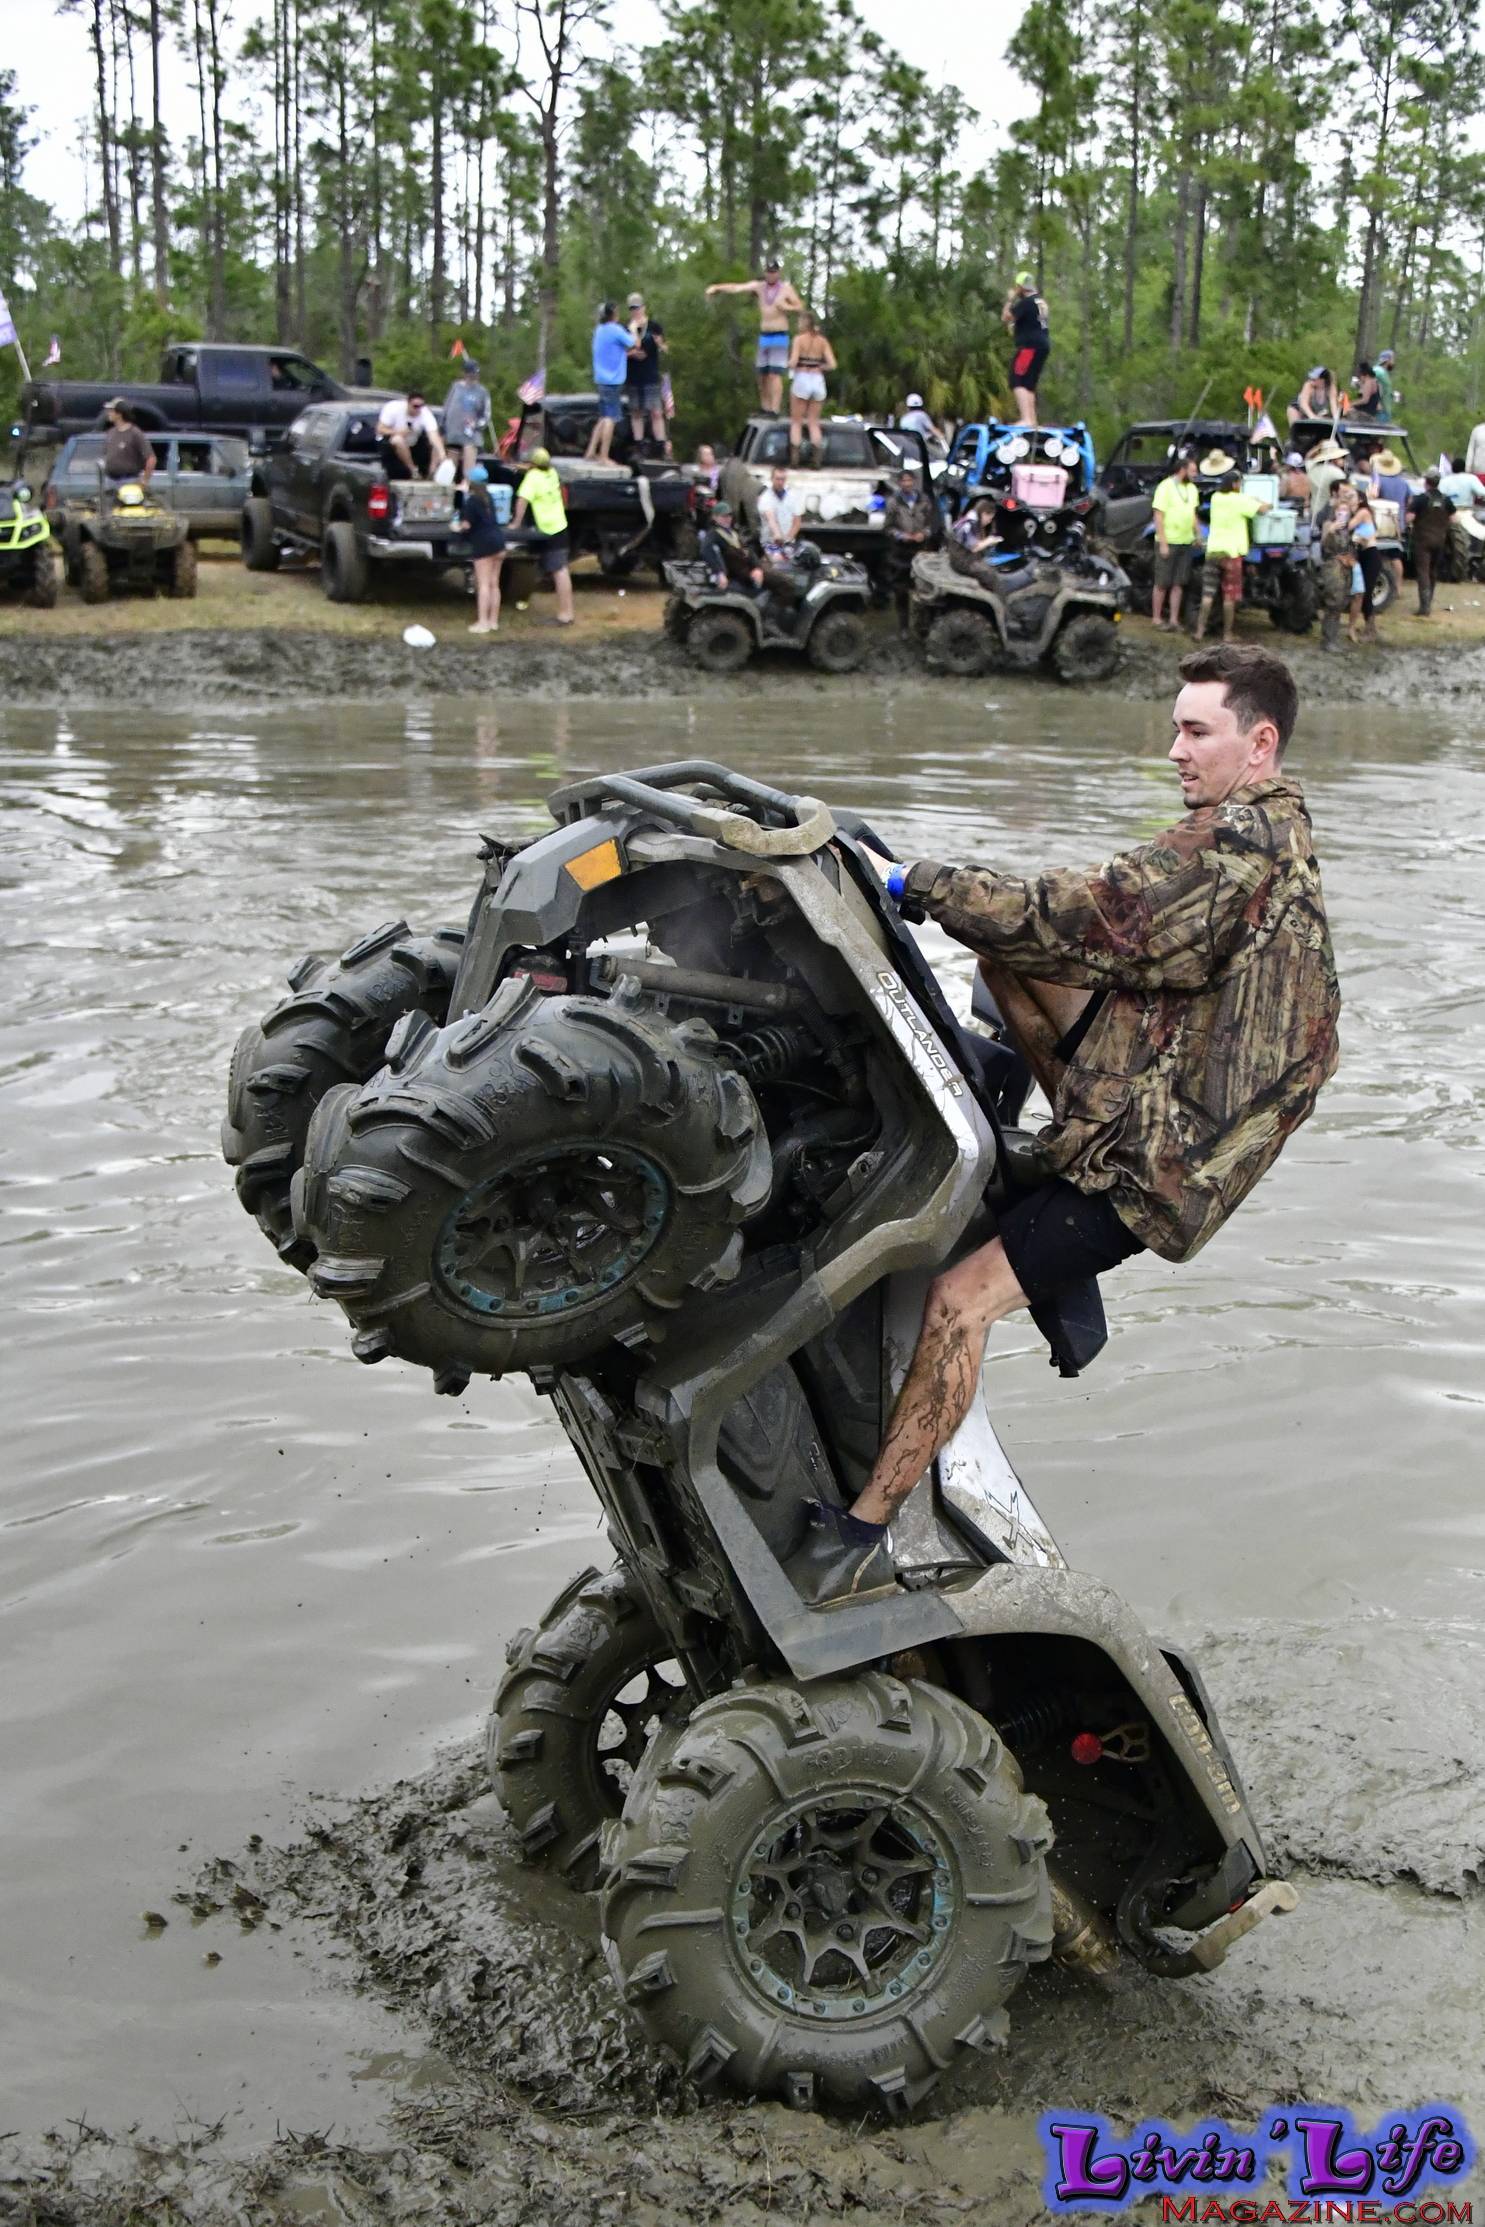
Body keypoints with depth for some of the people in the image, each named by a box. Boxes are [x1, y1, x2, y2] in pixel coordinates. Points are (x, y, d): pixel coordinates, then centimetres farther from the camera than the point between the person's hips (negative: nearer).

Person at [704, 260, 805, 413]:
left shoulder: (786, 288, 1)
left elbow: (800, 309, 3)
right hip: (763, 337, 4)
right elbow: (737, 287, -6)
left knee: (775, 374, -13)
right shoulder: (758, 286, 7)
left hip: (780, 337, -4)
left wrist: (786, 307, -15)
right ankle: (764, 407, 14)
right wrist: (717, 288, -18)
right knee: (763, 375, 6)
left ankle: (774, 410, -18)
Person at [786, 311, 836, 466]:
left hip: (801, 379, -4)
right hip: (818, 380, 4)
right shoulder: (822, 341, 6)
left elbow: (793, 362, -16)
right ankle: (817, 458, 2)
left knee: (796, 422, 4)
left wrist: (789, 365, 6)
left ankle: (794, 459, -4)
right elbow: (832, 364, -1)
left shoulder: (799, 339, -7)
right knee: (814, 423, 11)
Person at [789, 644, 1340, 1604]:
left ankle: (862, 1534, -8)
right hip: (1150, 1098, 10)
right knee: (1006, 952, 11)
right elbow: (1102, 922, 22)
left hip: (1153, 1159, -10)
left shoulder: (1236, 848, -19)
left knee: (961, 1298, -15)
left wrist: (911, 882, -14)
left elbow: (1072, 916, -22)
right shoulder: (1277, 838, 13)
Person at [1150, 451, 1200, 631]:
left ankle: (1174, 620, 13)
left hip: (1186, 543, 6)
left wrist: (1197, 536, 11)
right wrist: (1163, 543, -17)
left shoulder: (1192, 489, 9)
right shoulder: (1166, 487, -11)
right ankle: (1157, 619, 9)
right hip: (1168, 542, -6)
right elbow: (1158, 516, -13)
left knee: (1179, 583, 8)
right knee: (1162, 583, 1)